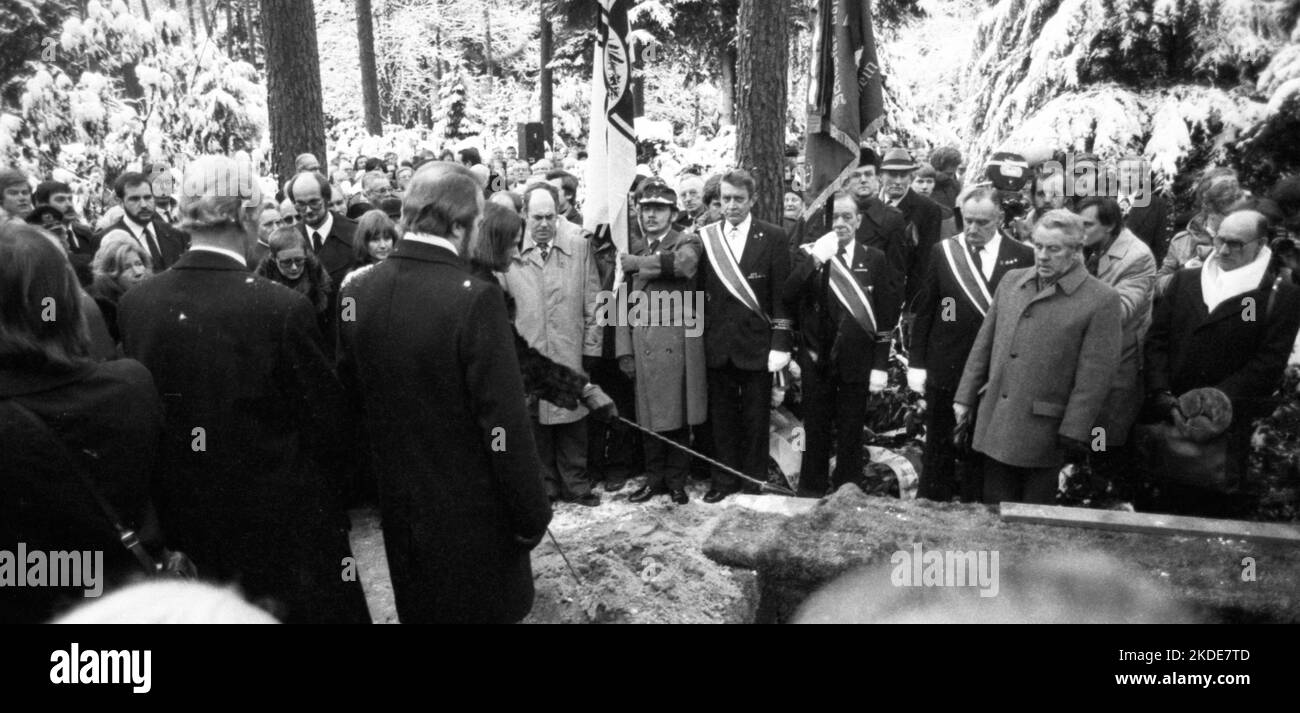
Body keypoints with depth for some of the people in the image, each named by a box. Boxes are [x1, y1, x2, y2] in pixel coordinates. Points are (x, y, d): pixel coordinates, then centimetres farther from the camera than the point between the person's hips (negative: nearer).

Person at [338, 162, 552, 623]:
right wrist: (532, 513, -11)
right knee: (484, 610, 13)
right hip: (473, 515, -5)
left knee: (420, 610, 23)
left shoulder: (356, 295, -4)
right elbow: (504, 425, -21)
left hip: (399, 511, 6)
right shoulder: (474, 298, -22)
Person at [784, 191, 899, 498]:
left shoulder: (874, 258, 3)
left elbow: (885, 316, 1)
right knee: (816, 432, 9)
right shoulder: (807, 255, 2)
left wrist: (880, 365, -4)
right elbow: (788, 297, -13)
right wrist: (814, 260, -23)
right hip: (817, 360, 0)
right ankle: (810, 493, 23)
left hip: (857, 361, 0)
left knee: (851, 435, 8)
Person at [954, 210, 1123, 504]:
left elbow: (1095, 375, -9)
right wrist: (965, 397, 11)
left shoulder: (1101, 300, -7)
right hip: (994, 423, 4)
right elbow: (984, 343, 13)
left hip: (1043, 431, -4)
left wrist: (1073, 433, -12)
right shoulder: (1011, 280, 9)